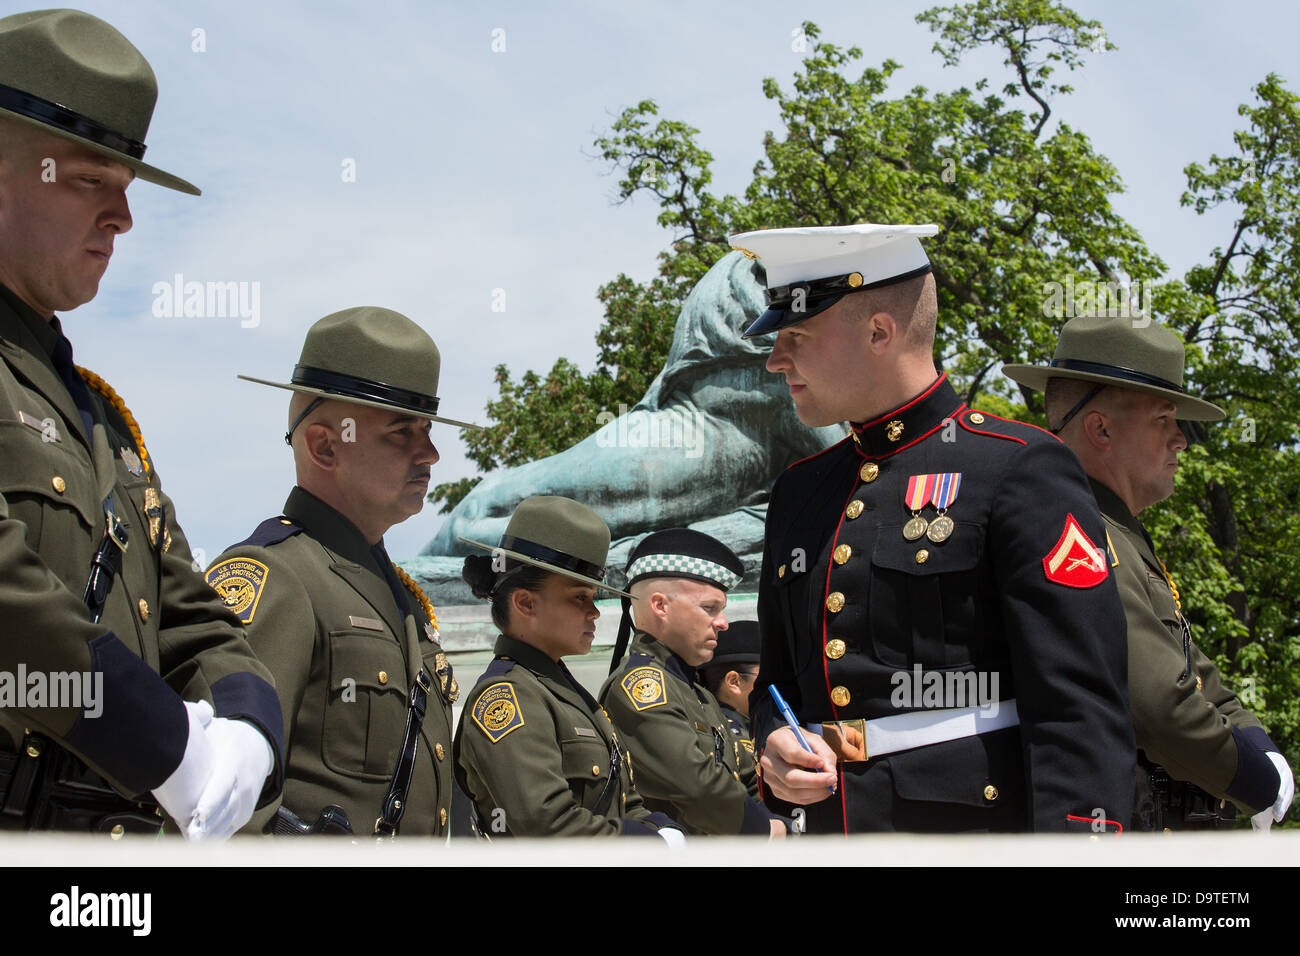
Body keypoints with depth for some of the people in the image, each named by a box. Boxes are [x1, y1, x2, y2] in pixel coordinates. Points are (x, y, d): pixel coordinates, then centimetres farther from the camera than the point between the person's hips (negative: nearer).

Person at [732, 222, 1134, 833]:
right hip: (834, 826, 6)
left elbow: (1082, 710, -13)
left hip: (981, 828, -6)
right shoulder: (799, 490, 15)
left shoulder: (1019, 470, -7)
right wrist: (775, 743, 1)